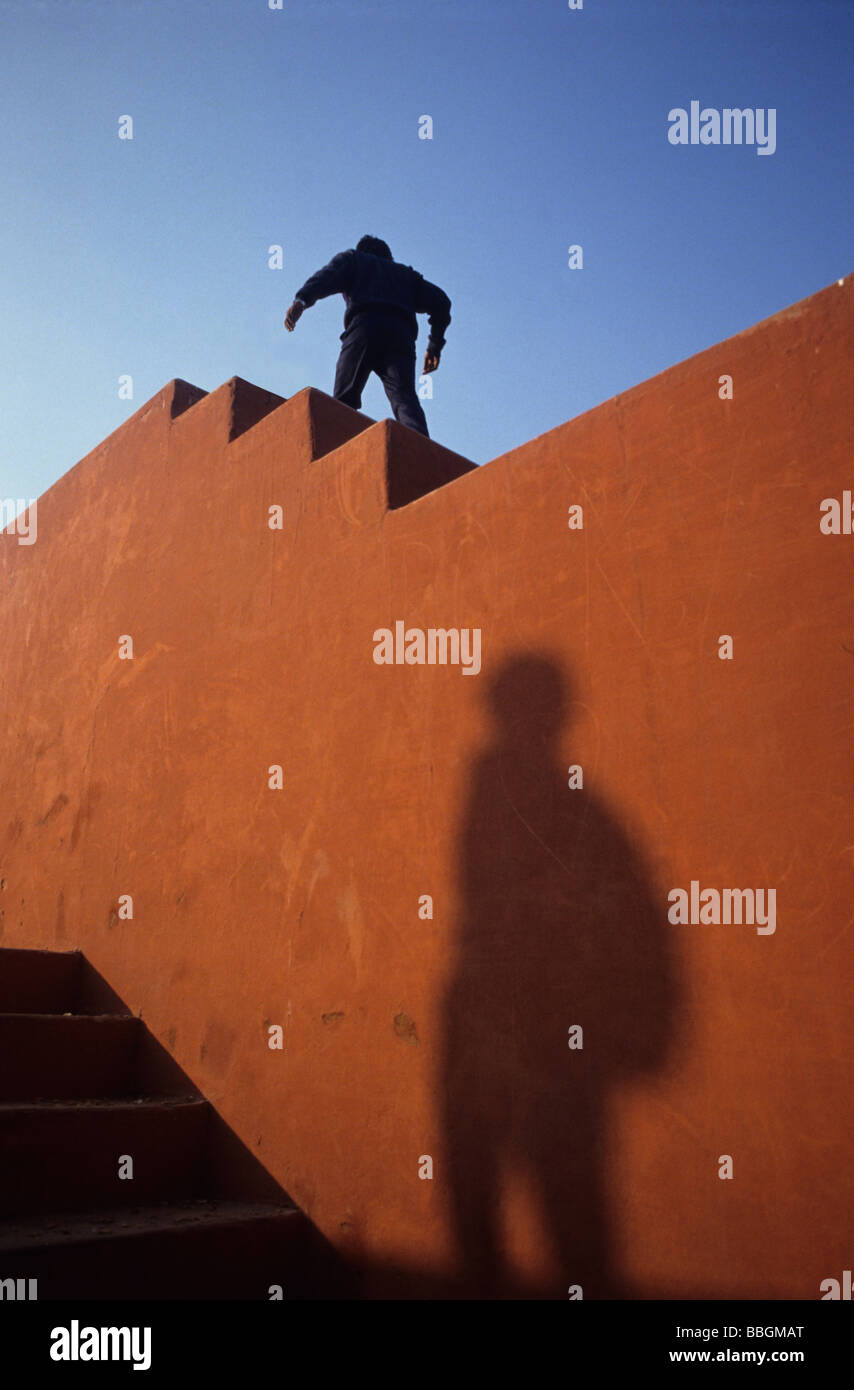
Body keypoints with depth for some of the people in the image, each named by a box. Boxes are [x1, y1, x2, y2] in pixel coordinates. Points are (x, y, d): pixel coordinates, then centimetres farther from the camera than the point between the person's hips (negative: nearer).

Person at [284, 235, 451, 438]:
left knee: (344, 399, -1)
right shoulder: (405, 272, 39)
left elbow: (328, 276, 8)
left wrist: (301, 301, -8)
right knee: (403, 397, -16)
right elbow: (440, 302, 26)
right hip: (401, 334, 2)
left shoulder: (352, 258, 31)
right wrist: (435, 346, 29)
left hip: (364, 325, -2)